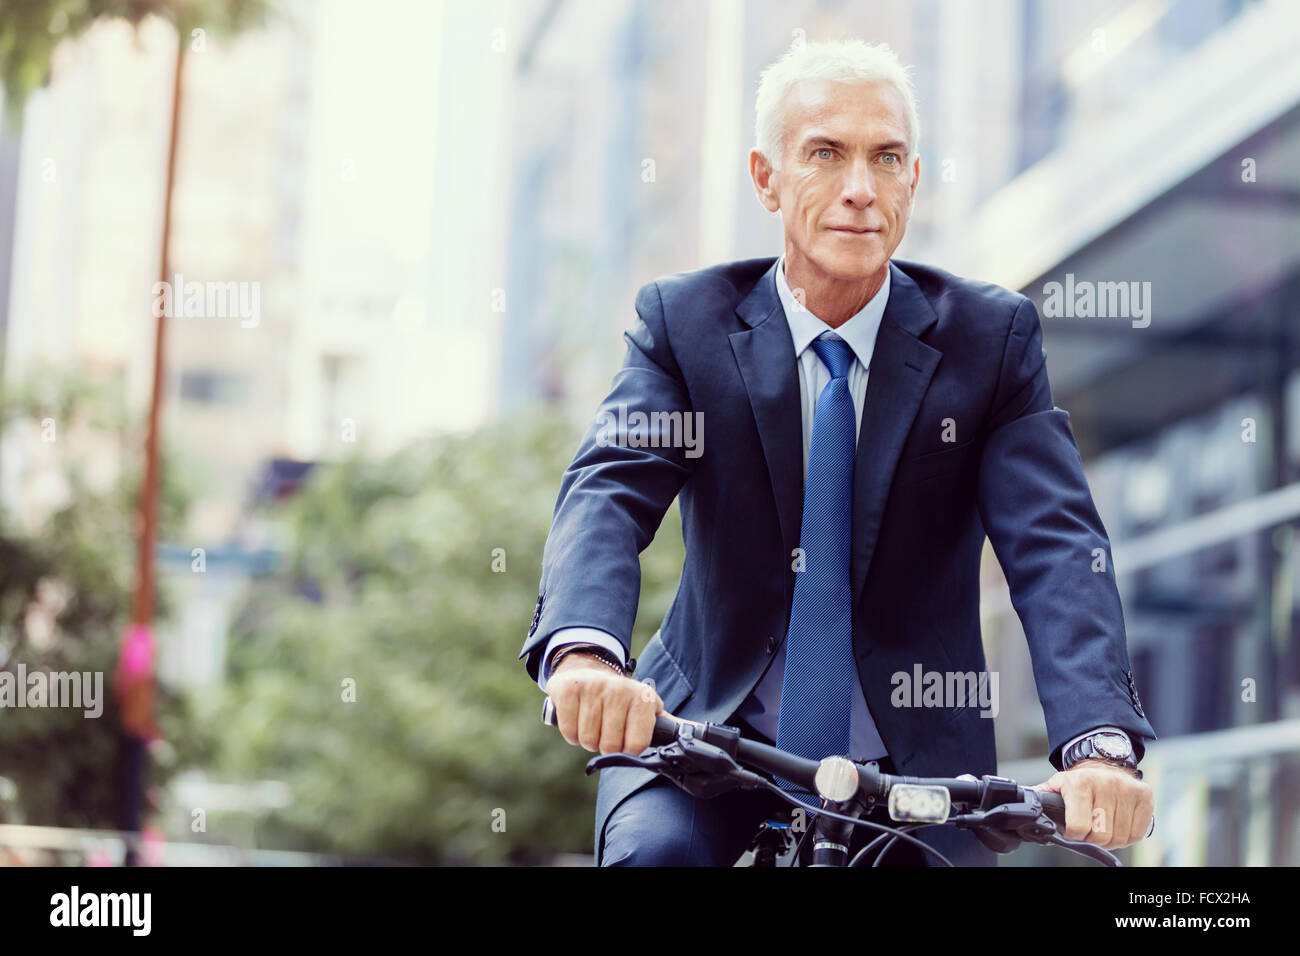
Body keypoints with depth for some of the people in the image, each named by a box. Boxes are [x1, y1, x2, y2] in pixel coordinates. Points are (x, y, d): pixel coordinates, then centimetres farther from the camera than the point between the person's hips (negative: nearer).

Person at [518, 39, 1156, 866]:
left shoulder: (993, 339, -5)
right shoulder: (683, 324, -5)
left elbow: (1058, 546, -17)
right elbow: (608, 492, -21)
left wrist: (1102, 744, -37)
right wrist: (586, 650, -45)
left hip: (912, 762, 1)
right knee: (651, 852, -29)